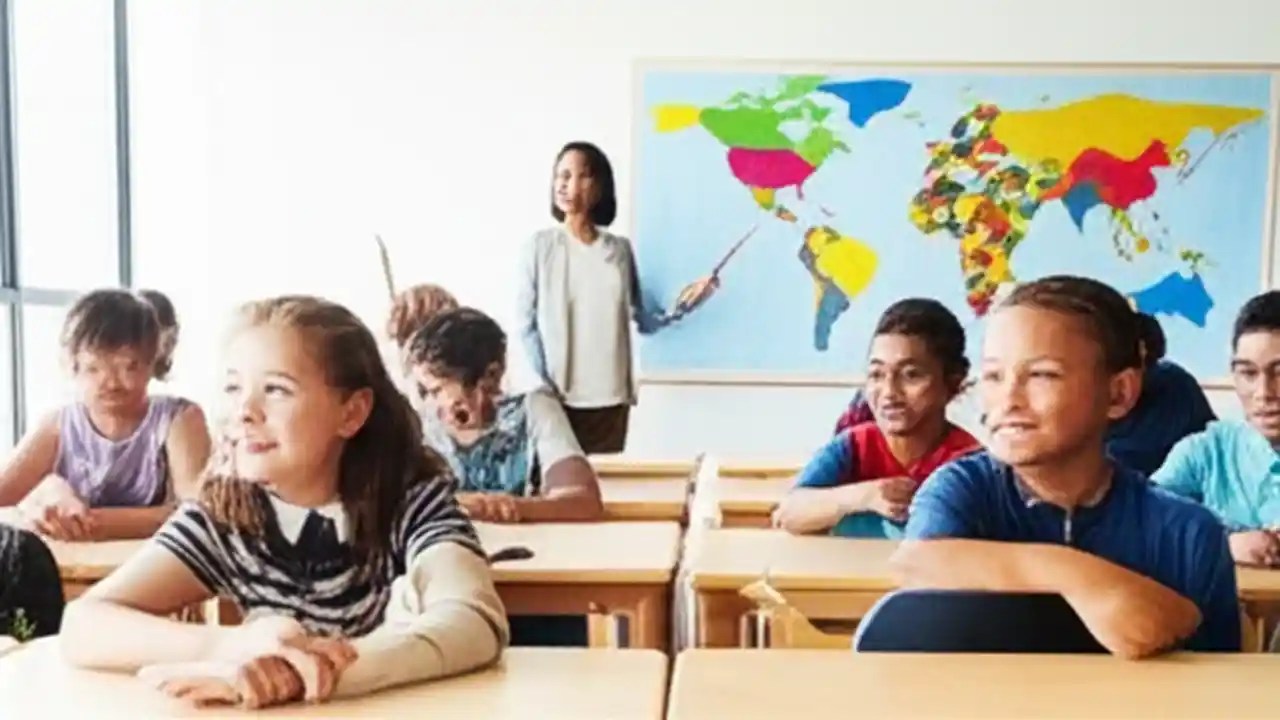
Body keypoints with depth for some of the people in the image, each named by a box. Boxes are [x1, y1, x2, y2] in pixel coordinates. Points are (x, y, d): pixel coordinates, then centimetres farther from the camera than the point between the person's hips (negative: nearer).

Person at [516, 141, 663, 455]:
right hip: (559, 397, -3)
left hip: (611, 397, 3)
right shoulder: (541, 246, -1)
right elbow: (526, 323, -2)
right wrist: (545, 386, -11)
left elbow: (640, 318, 12)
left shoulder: (620, 249, 8)